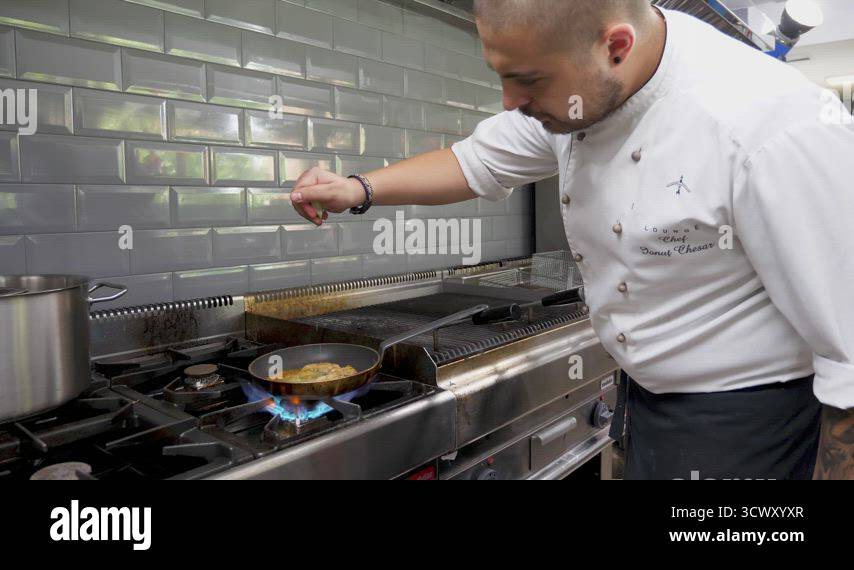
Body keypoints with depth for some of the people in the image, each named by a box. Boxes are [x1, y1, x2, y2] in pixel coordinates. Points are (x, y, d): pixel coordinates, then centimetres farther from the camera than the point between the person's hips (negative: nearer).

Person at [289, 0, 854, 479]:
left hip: (742, 424, -6)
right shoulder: (580, 89, -7)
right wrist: (360, 189, -3)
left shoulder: (777, 127, -31)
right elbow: (480, 162, 7)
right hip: (642, 391, 6)